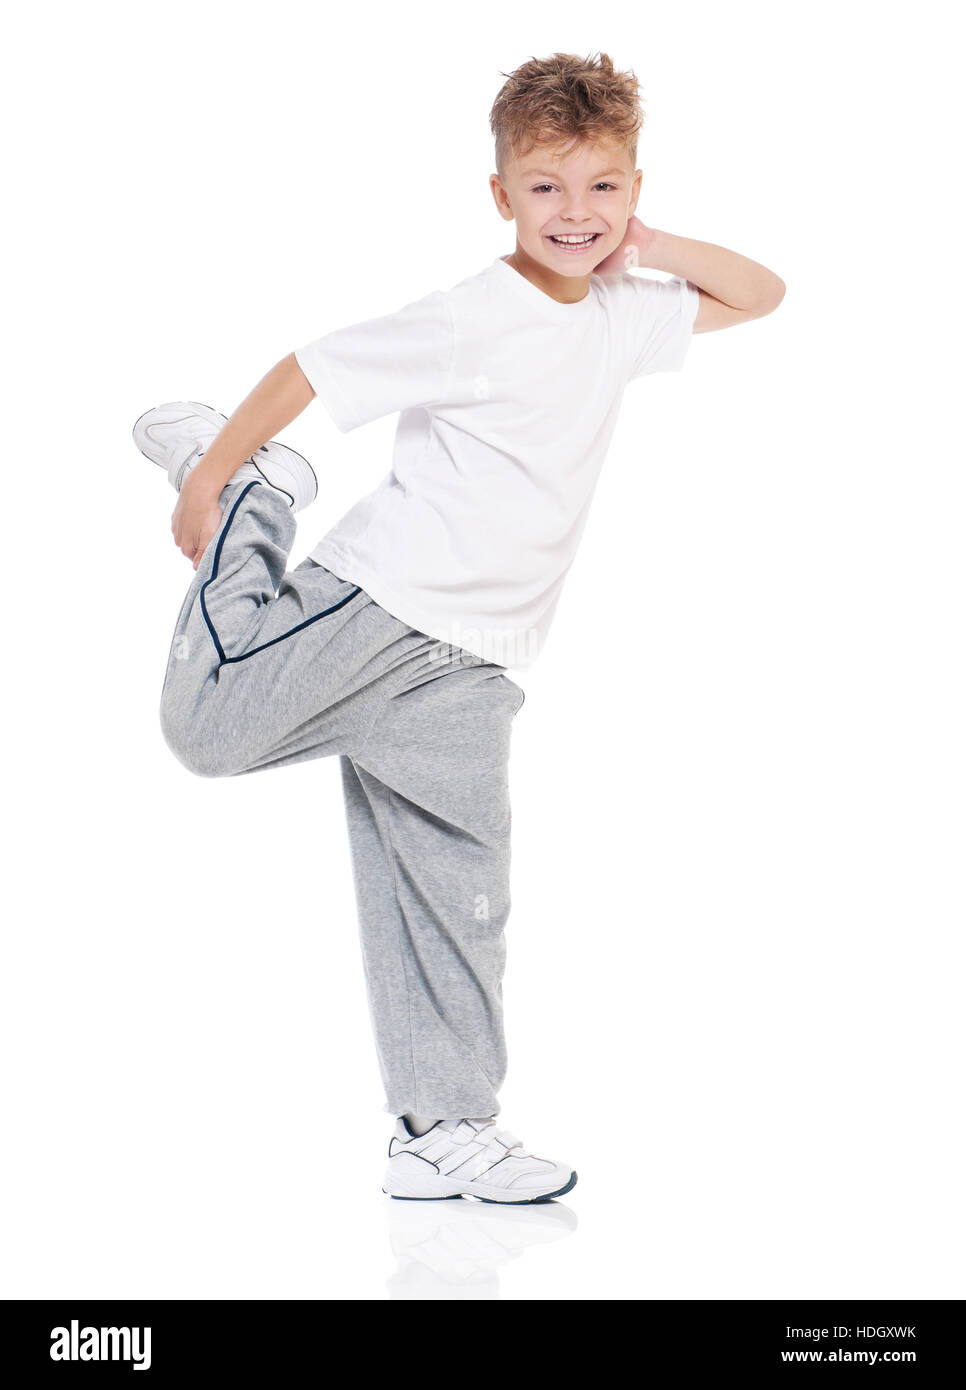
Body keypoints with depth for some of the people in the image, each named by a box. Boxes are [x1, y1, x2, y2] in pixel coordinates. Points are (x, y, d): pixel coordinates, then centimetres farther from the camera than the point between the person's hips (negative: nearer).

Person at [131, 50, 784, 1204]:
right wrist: (211, 481, -6)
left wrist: (650, 246, 2)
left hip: (470, 664, 5)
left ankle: (444, 1130, 13)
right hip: (378, 601, -5)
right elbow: (311, 369, -11)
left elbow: (761, 295, 18)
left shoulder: (622, 315, 8)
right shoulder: (467, 325, -14)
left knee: (461, 889, 4)